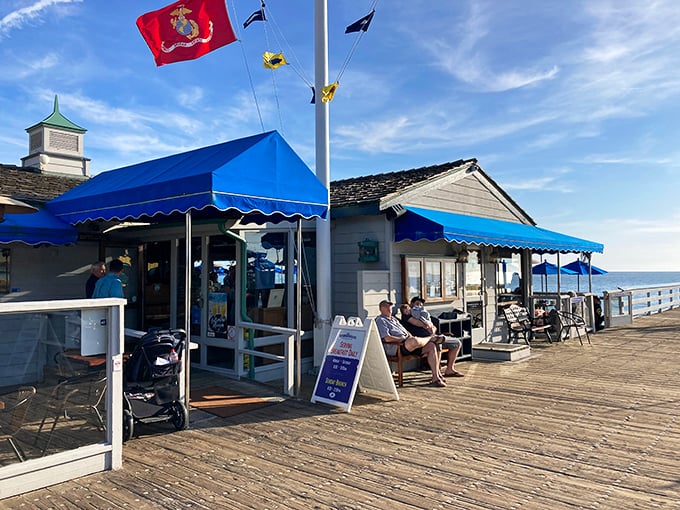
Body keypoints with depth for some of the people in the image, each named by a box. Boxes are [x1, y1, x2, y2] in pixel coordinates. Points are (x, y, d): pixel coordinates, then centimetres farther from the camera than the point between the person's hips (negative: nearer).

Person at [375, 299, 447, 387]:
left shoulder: (393, 318, 29)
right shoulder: (380, 320, 0)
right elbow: (387, 338, -14)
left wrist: (410, 336, 7)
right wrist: (403, 339, -12)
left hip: (408, 345, 9)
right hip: (396, 348, -9)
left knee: (432, 346, -11)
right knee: (413, 341, -38)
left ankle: (436, 377, -10)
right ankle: (431, 338, -1)